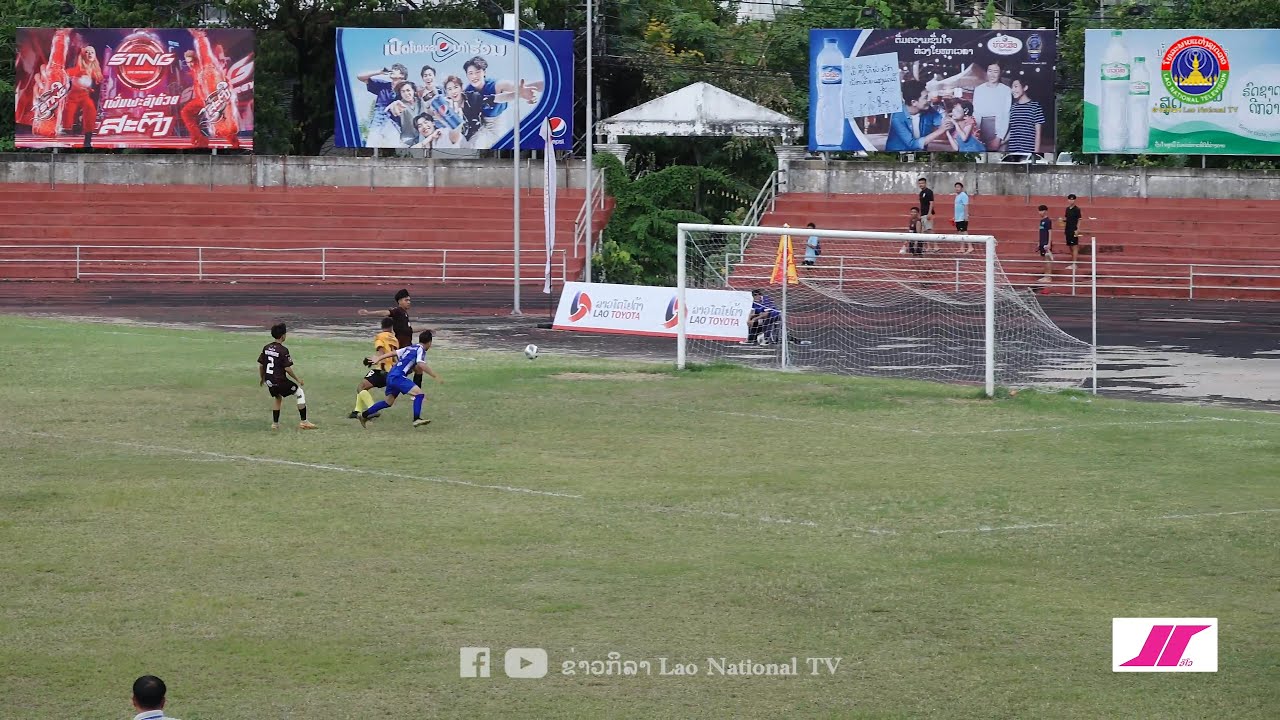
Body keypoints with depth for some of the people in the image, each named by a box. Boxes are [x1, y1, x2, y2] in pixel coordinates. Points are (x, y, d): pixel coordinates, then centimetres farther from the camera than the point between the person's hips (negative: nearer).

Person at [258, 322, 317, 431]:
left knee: (277, 398, 30)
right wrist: (297, 379, -3)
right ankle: (303, 422, 7)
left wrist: (261, 378, 25)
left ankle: (275, 424, 27)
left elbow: (261, 365, 9)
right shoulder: (283, 350, -16)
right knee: (300, 393, 9)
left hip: (269, 381, 7)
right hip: (280, 380, -7)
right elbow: (287, 368, -16)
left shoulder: (266, 348, 3)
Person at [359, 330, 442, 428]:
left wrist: (378, 358, 29)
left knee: (388, 402, 22)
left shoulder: (410, 348, 19)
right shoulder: (420, 350, -5)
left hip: (391, 376, 9)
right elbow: (421, 365, -21)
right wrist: (435, 376, -21)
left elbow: (393, 353, 22)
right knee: (419, 393, -15)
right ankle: (417, 419, -28)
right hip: (398, 377, -9)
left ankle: (364, 415, 30)